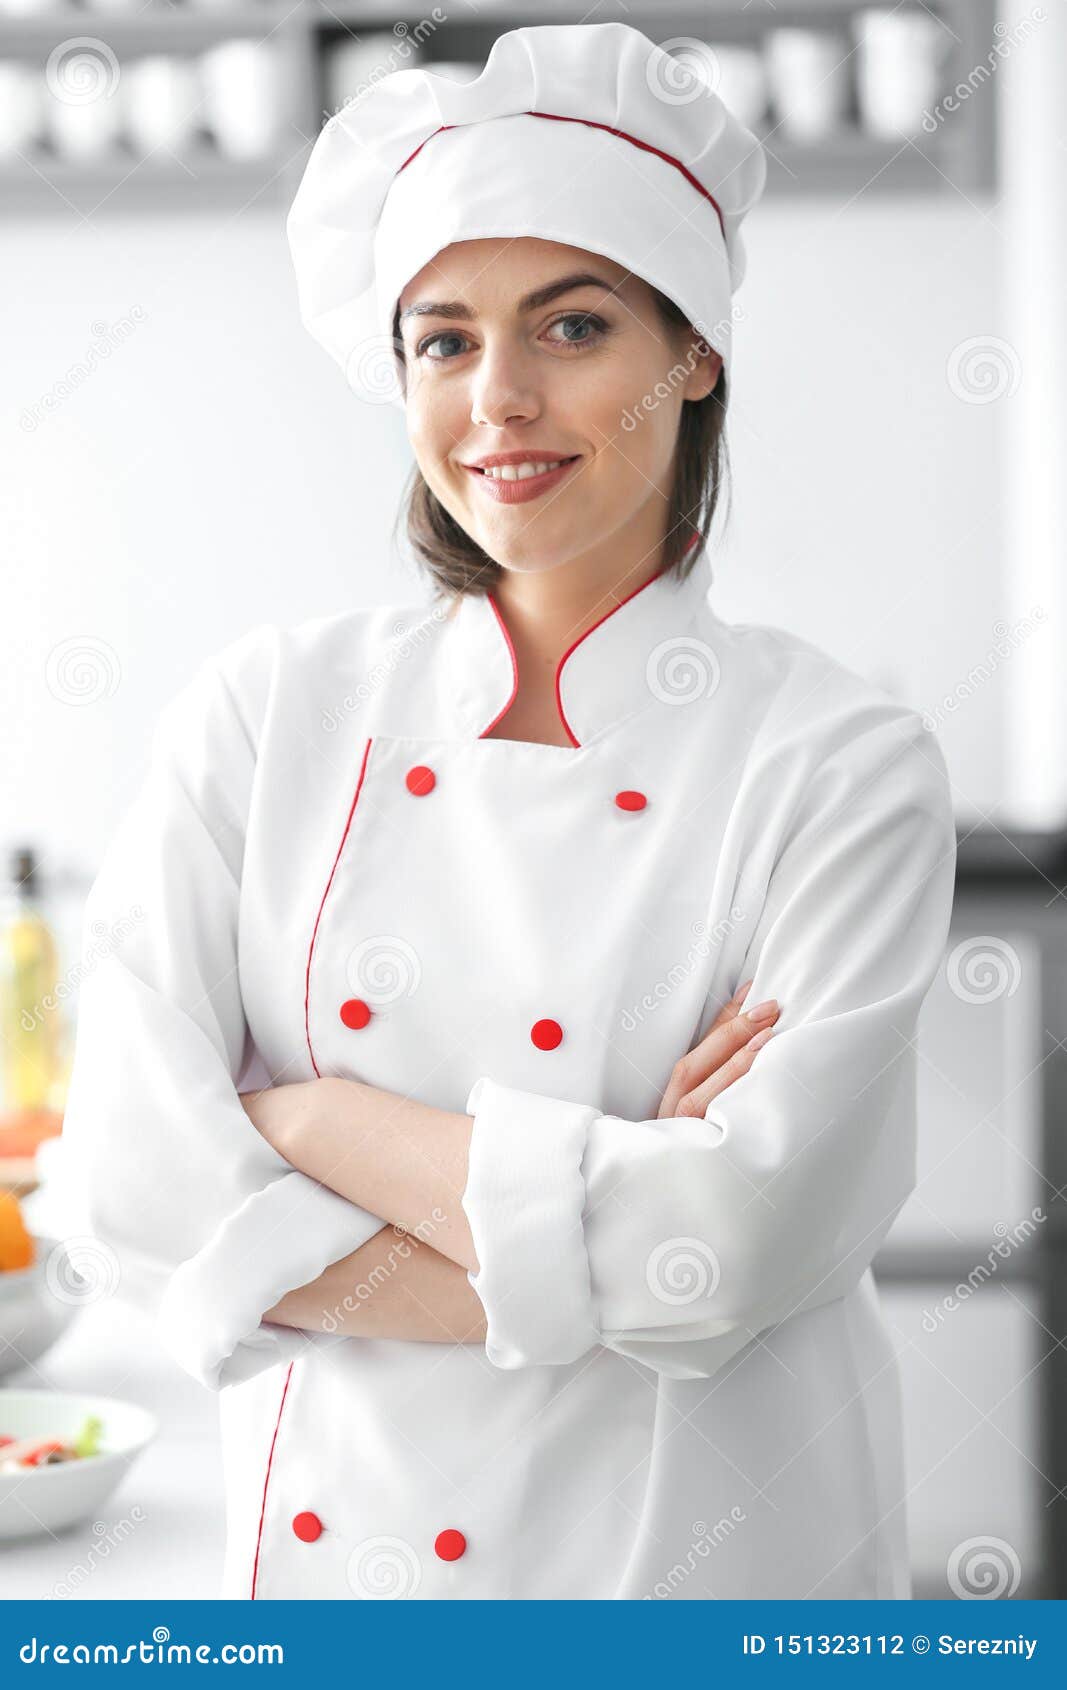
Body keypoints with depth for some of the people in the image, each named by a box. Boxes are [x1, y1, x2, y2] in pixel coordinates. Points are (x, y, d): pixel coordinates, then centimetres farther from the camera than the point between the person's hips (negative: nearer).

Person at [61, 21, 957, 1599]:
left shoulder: (843, 764, -11)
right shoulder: (270, 711, -4)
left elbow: (750, 1237, -21)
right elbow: (137, 1174, -12)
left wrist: (305, 1116, -16)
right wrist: (599, 1244, -19)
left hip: (699, 1560, -2)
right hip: (323, 1542, 2)